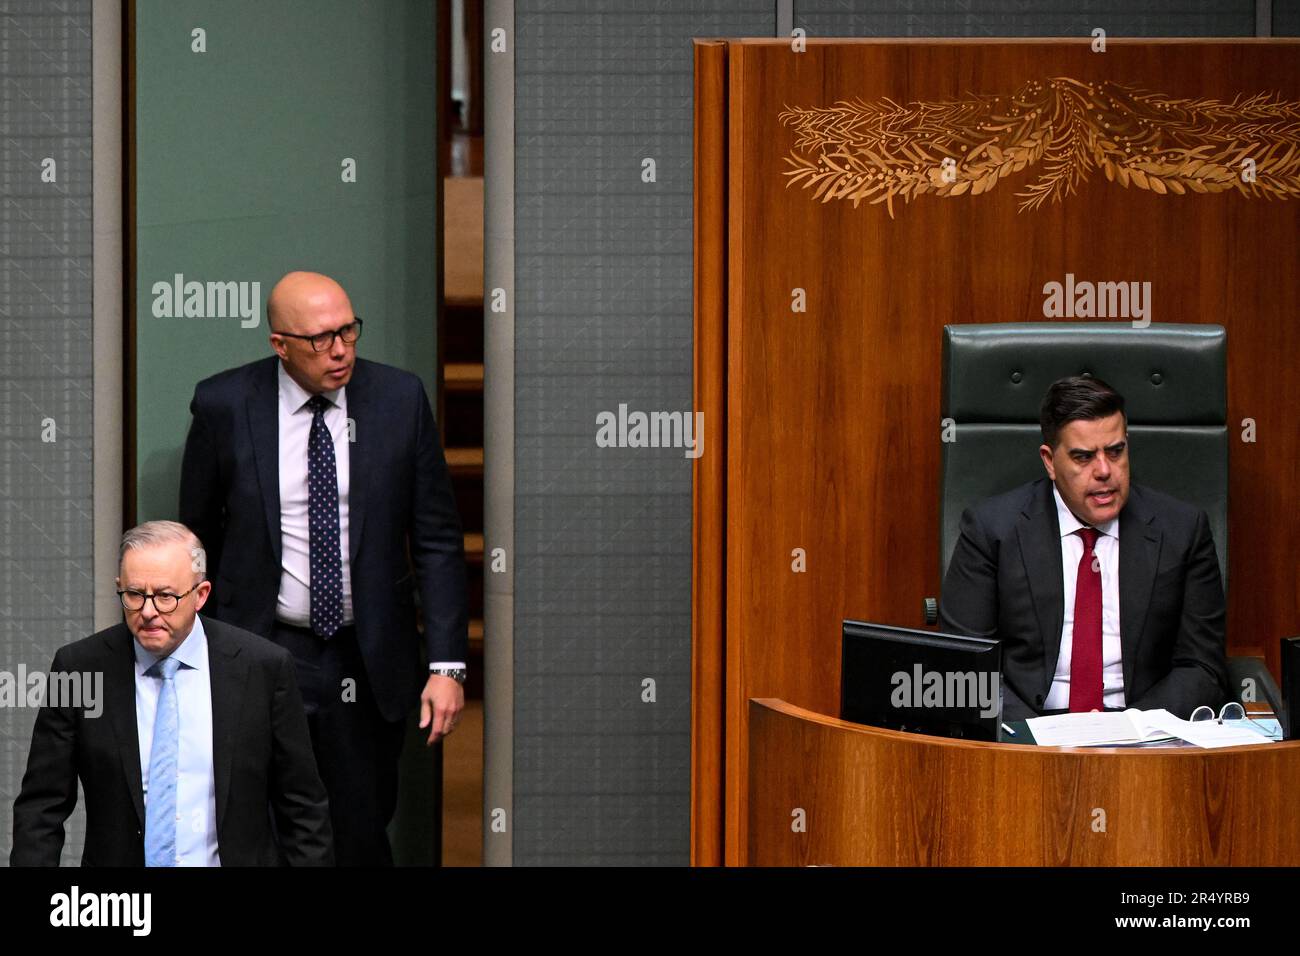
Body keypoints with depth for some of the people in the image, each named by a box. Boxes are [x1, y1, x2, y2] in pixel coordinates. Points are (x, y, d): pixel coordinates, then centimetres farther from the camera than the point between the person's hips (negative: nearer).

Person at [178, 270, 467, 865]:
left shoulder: (399, 399, -3)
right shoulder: (224, 405, -5)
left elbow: (437, 541, 0)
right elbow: (197, 538, 6)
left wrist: (446, 664, -6)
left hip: (370, 662, 1)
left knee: (363, 838, 6)